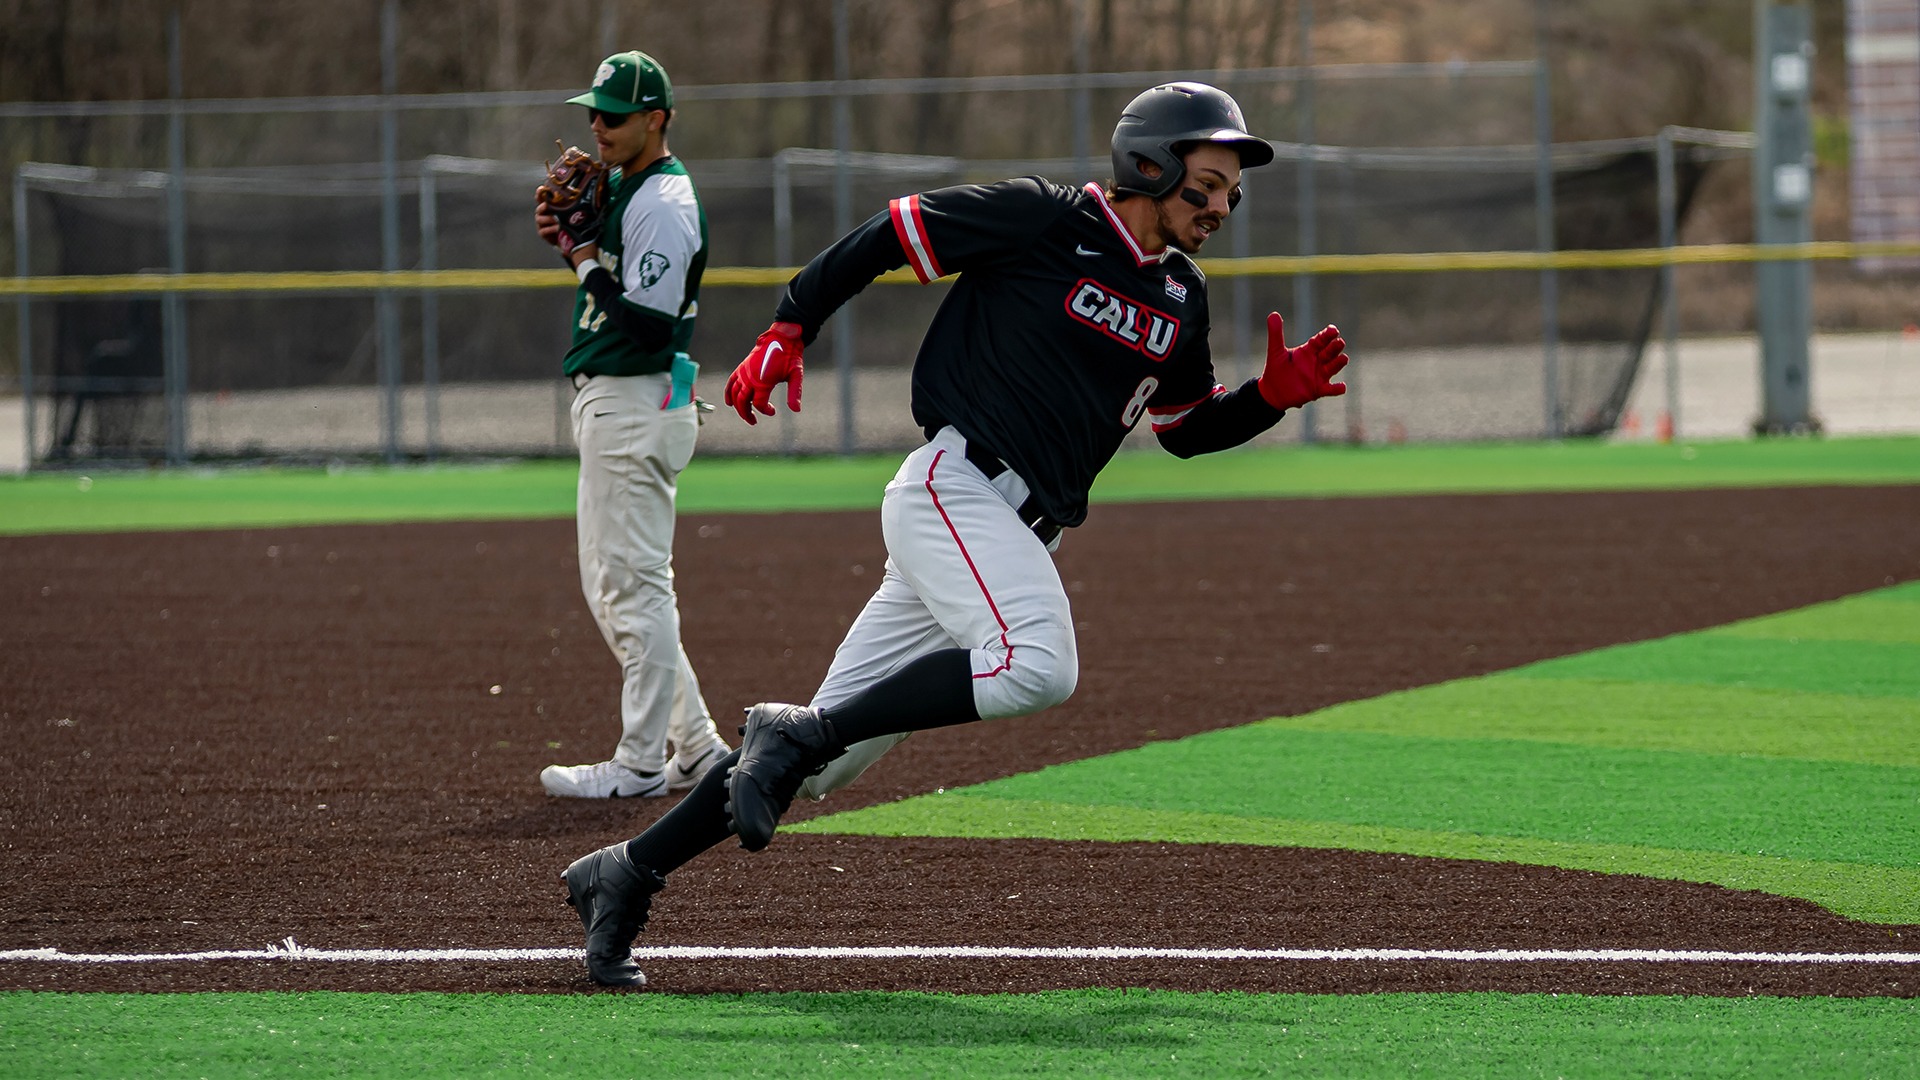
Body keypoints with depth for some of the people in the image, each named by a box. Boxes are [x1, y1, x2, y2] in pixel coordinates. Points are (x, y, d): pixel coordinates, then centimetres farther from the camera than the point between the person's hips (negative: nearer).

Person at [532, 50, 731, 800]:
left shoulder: (663, 205, -16)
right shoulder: (623, 189, 15)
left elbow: (650, 322, -24)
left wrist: (586, 262, -16)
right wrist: (569, 236, 7)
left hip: (635, 404, -11)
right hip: (610, 402, 11)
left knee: (634, 583, -8)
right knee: (613, 586, 14)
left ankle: (641, 762, -6)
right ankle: (695, 747, 18)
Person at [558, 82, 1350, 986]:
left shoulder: (1181, 299, 17)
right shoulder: (1043, 219, -5)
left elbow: (1187, 430, 28)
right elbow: (889, 233, -1)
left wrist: (1272, 396, 9)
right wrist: (788, 329, -8)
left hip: (1020, 538, 8)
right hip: (954, 486, -8)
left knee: (826, 753, 4)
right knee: (1036, 664, -34)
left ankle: (625, 876, 11)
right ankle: (794, 734, -22)